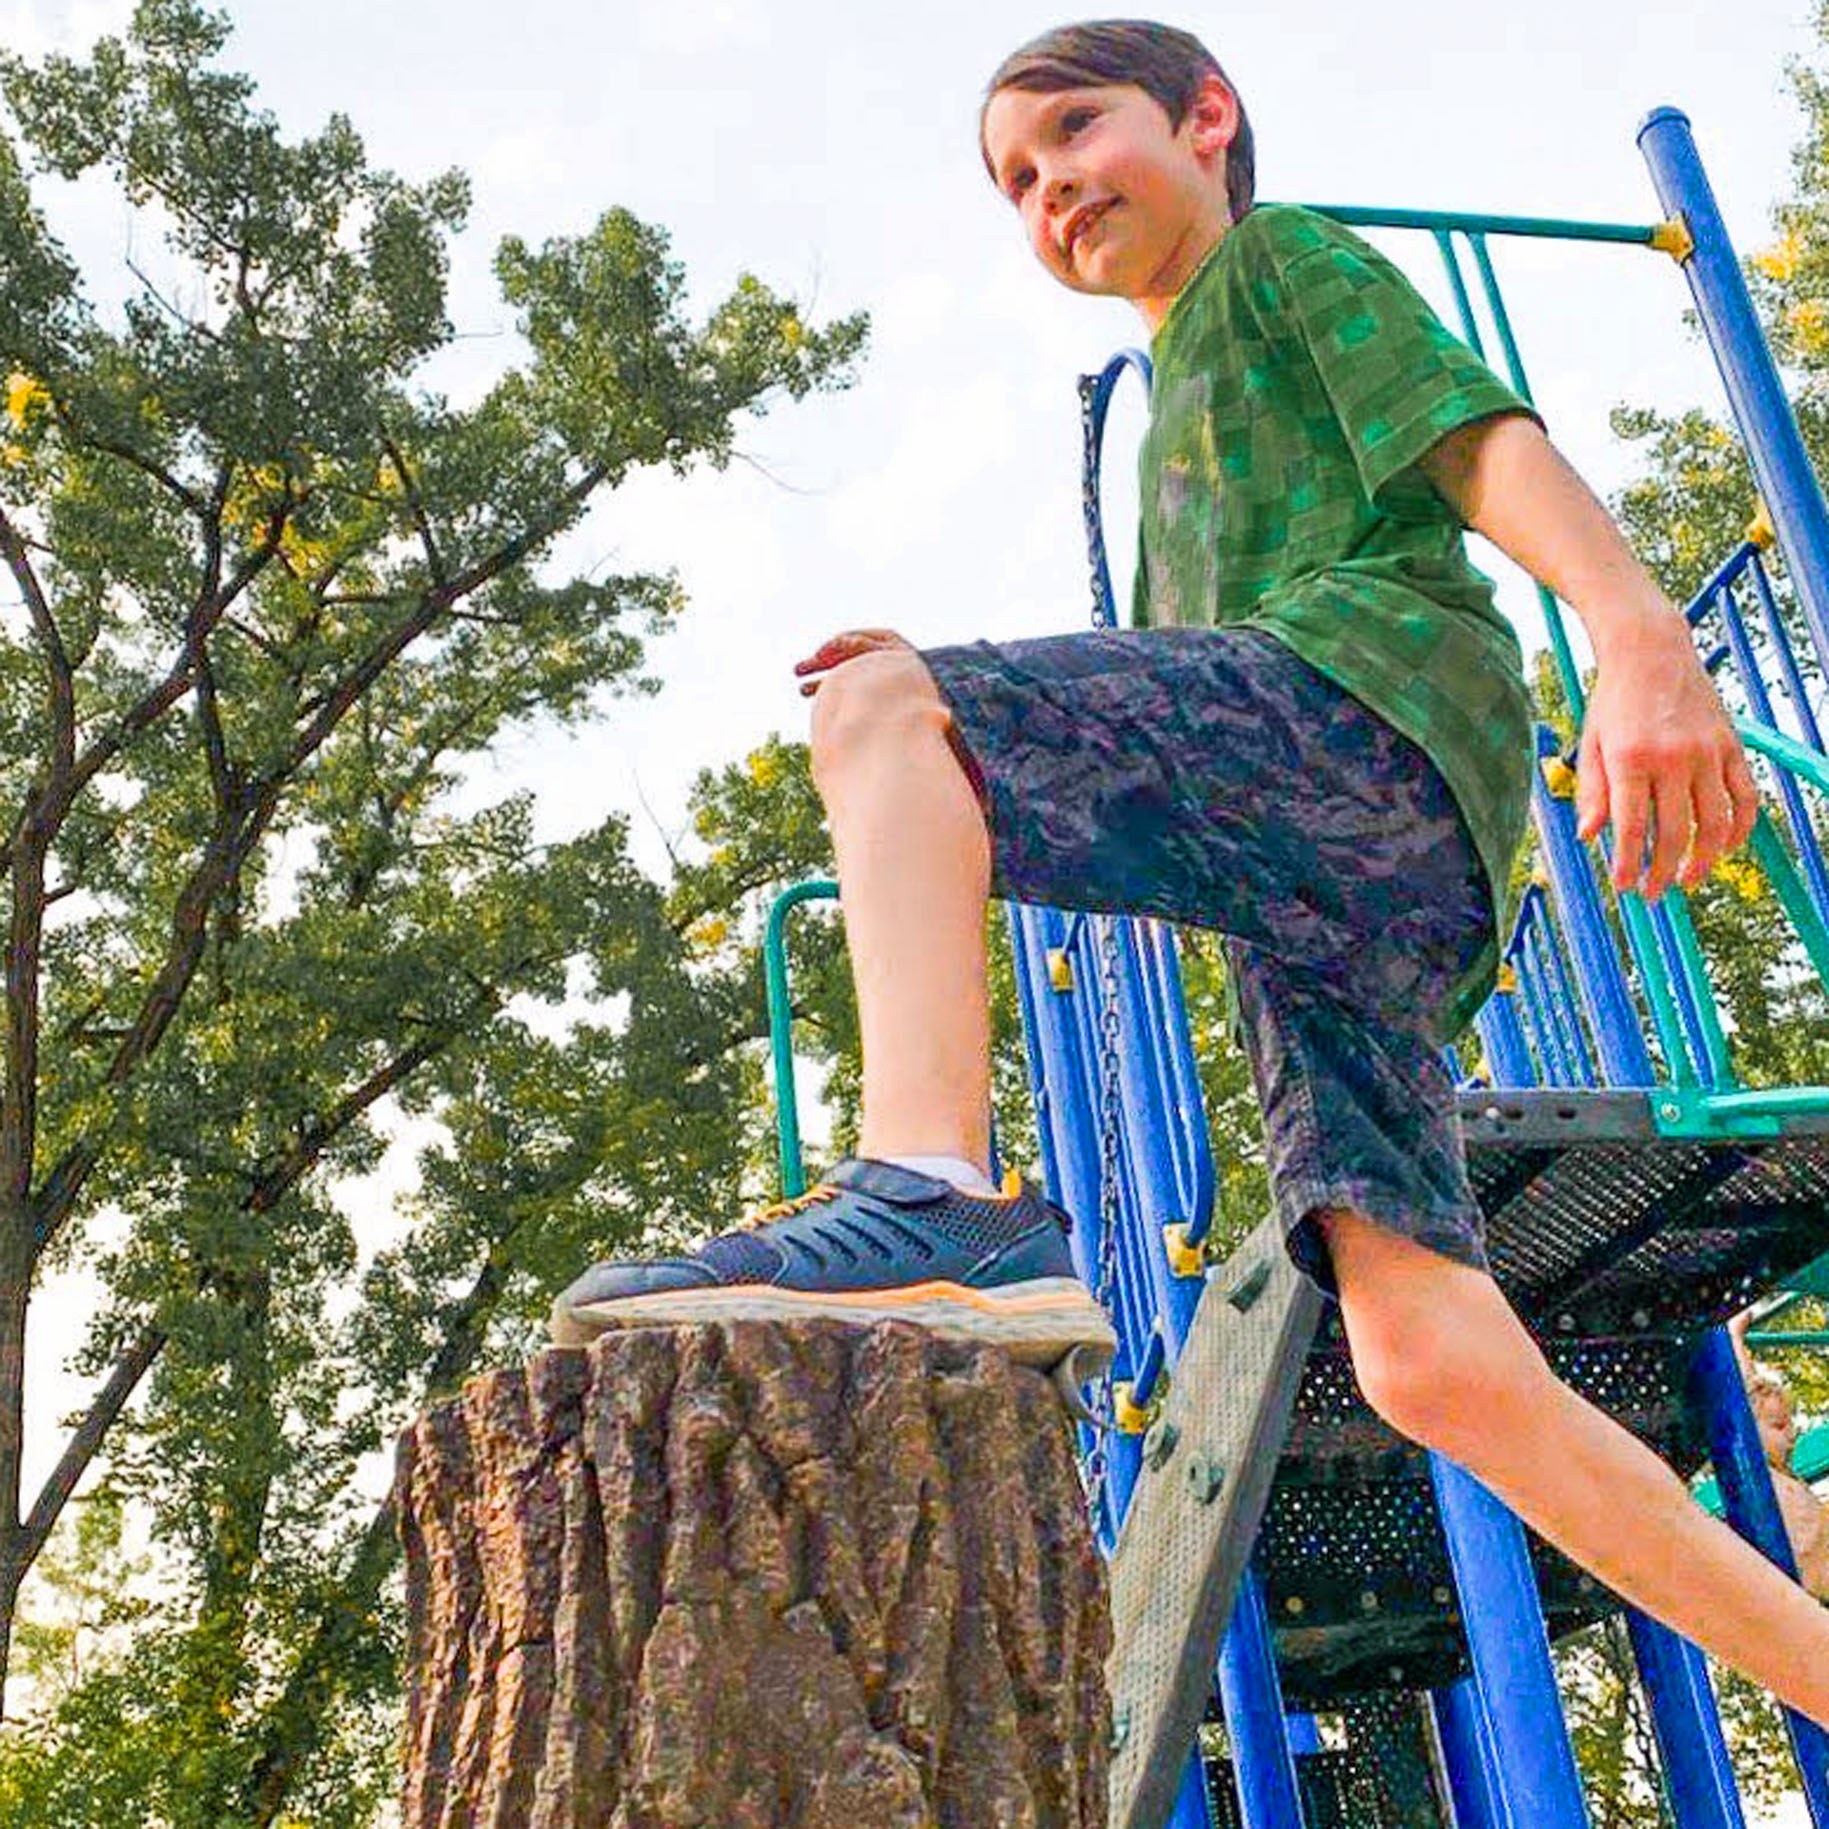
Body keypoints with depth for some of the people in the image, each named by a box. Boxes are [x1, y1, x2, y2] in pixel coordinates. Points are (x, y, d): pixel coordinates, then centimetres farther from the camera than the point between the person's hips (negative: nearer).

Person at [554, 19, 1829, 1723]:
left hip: (1368, 688, -8)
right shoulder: (1179, 424, 41)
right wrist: (950, 701, 21)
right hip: (1388, 879, 9)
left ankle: (933, 1196, -44)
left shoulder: (1289, 256, 18)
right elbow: (1148, 749, 36)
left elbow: (1488, 436, -2)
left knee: (874, 711, -22)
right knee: (1431, 1361, -1)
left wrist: (1641, 635, -20)